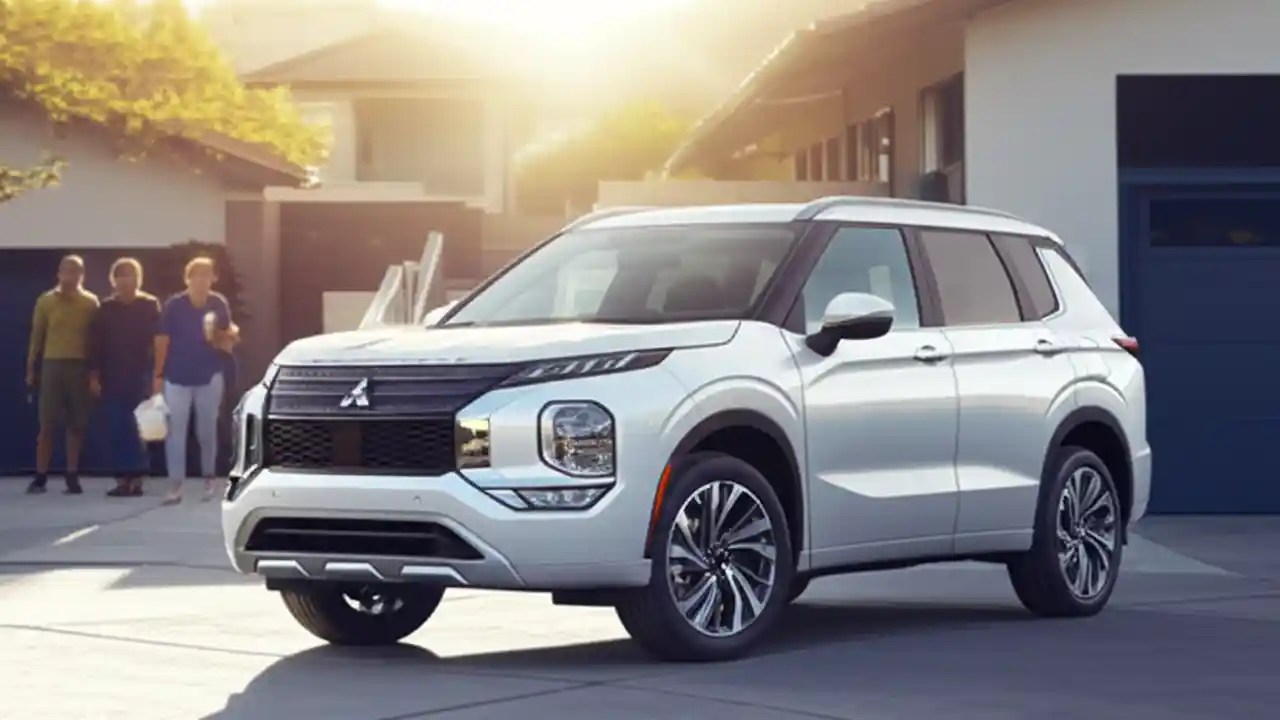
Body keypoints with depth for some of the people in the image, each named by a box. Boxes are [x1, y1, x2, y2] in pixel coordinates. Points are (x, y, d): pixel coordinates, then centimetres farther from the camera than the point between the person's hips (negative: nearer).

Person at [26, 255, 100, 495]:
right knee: (47, 424, -1)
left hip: (81, 367, 0)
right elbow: (37, 336, 7)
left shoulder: (91, 302, 4)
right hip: (53, 365, 0)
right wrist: (31, 369, 5)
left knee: (76, 425, 2)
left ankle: (72, 477, 8)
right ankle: (40, 477, 2)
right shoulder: (45, 301, 5)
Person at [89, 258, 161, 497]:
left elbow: (159, 340, 0)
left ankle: (136, 478, -3)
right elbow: (96, 343, 7)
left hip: (140, 377, -3)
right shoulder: (106, 308, 8)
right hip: (112, 378, 3)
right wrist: (94, 375, 0)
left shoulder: (150, 306, 3)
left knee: (135, 428, -7)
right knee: (117, 430, 1)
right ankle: (124, 478, 5)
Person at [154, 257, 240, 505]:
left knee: (207, 431, 10)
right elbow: (162, 341, -5)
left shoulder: (219, 304, -2)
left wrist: (228, 338, -15)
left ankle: (209, 479, 25)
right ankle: (176, 486, -4)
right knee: (175, 432, -4)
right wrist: (158, 375, -6)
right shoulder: (174, 305, -8)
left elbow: (226, 340, 9)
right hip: (177, 377, -1)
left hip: (209, 376, 1)